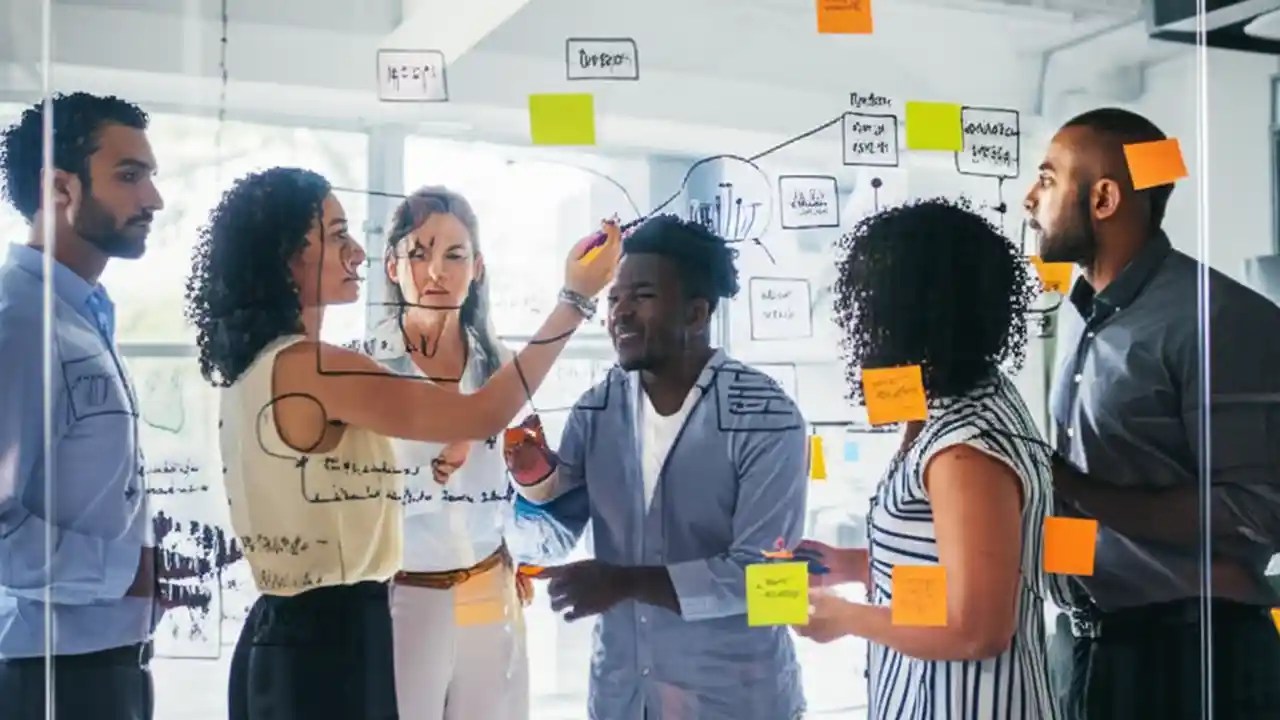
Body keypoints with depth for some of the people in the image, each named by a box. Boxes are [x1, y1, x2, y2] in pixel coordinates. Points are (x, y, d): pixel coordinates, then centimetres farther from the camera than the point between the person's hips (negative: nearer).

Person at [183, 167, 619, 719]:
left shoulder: (251, 366, 10)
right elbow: (483, 415, -20)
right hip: (330, 642, -9)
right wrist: (576, 298, -15)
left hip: (282, 636, 9)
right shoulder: (313, 369, -19)